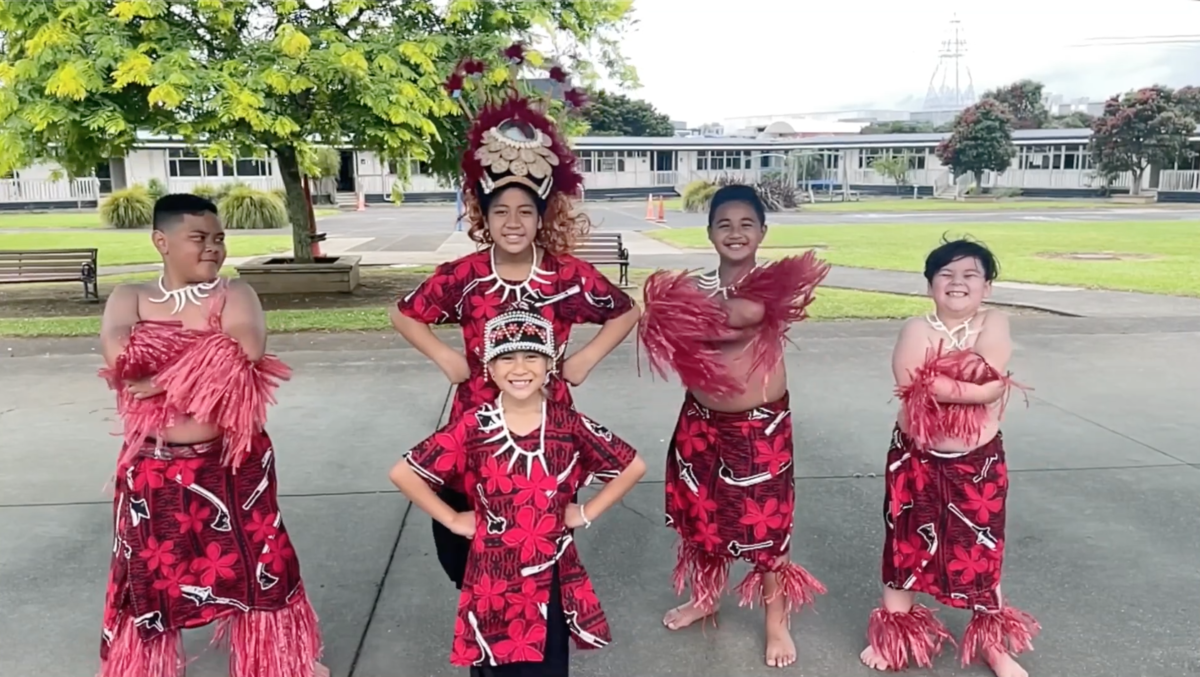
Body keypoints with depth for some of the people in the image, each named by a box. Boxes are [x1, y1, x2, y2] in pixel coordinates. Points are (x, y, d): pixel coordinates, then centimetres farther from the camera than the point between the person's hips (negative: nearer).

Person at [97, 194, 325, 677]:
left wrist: (165, 374, -20)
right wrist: (210, 350, -17)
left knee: (250, 568, 11)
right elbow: (119, 355, -19)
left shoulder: (234, 294, -2)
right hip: (154, 466, 1)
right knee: (148, 577, 14)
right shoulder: (130, 298, 2)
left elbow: (248, 347, -23)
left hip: (232, 462, -1)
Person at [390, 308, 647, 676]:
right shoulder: (473, 426, -10)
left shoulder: (570, 424, -7)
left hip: (552, 577, 1)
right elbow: (404, 473, -6)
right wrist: (453, 520, -5)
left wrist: (587, 512, 1)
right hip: (494, 578, -1)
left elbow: (633, 466, 3)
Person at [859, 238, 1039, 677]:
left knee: (982, 552, 10)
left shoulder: (995, 325, -4)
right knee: (907, 546, 11)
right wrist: (969, 382, -20)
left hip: (979, 462, 0)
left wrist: (939, 382, -18)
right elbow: (912, 383, -22)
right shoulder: (917, 330, -5)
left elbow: (992, 385, -20)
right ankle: (895, 637, 28)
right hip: (917, 459, 0)